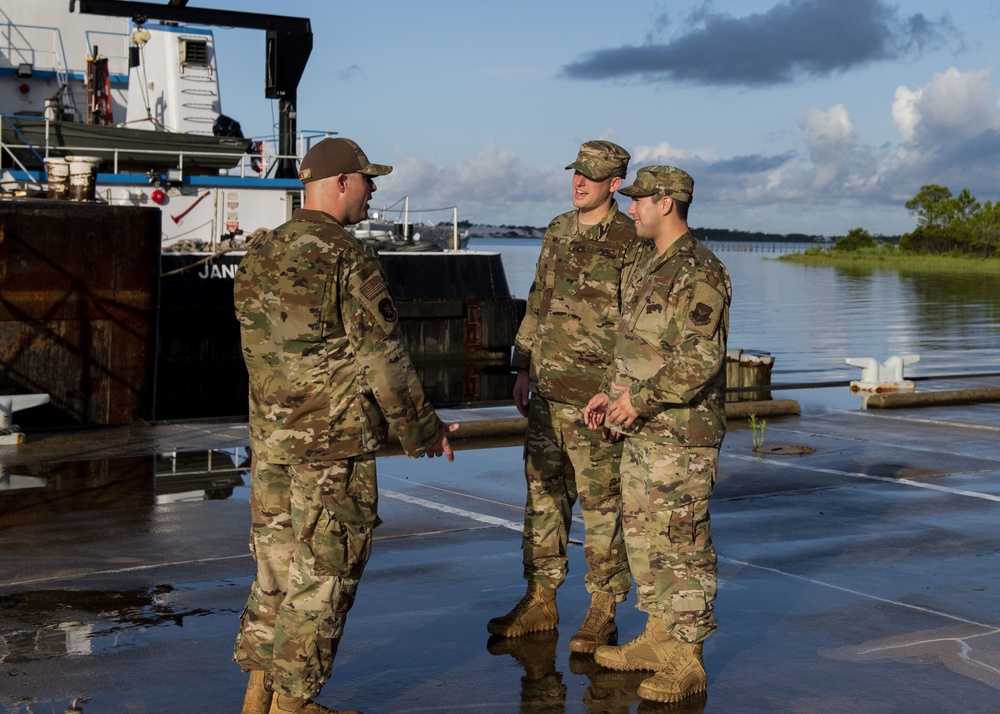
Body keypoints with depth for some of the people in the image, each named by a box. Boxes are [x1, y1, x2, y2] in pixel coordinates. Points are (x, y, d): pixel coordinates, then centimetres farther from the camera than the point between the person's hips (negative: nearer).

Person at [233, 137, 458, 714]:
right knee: (322, 576, 2)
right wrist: (423, 428, -3)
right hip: (336, 445, -7)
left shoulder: (259, 257, 9)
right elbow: (383, 357, -14)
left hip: (270, 439, 8)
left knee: (277, 565, 16)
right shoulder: (348, 259, -15)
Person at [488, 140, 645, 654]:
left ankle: (603, 614, 10)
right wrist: (523, 370, 16)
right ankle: (540, 601, 23)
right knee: (543, 493, 12)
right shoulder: (558, 232, 12)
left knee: (602, 504, 1)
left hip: (595, 398, -7)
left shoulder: (630, 244, -9)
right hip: (546, 393, 7)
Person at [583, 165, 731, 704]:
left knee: (681, 546, -4)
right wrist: (609, 393, 13)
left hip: (682, 436, -10)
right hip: (644, 432, 10)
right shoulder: (651, 267, 15)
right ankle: (658, 638, 27)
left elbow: (701, 358, -23)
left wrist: (641, 398, -21)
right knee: (644, 537, 16)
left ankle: (686, 661, 4)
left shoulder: (699, 272, -16)